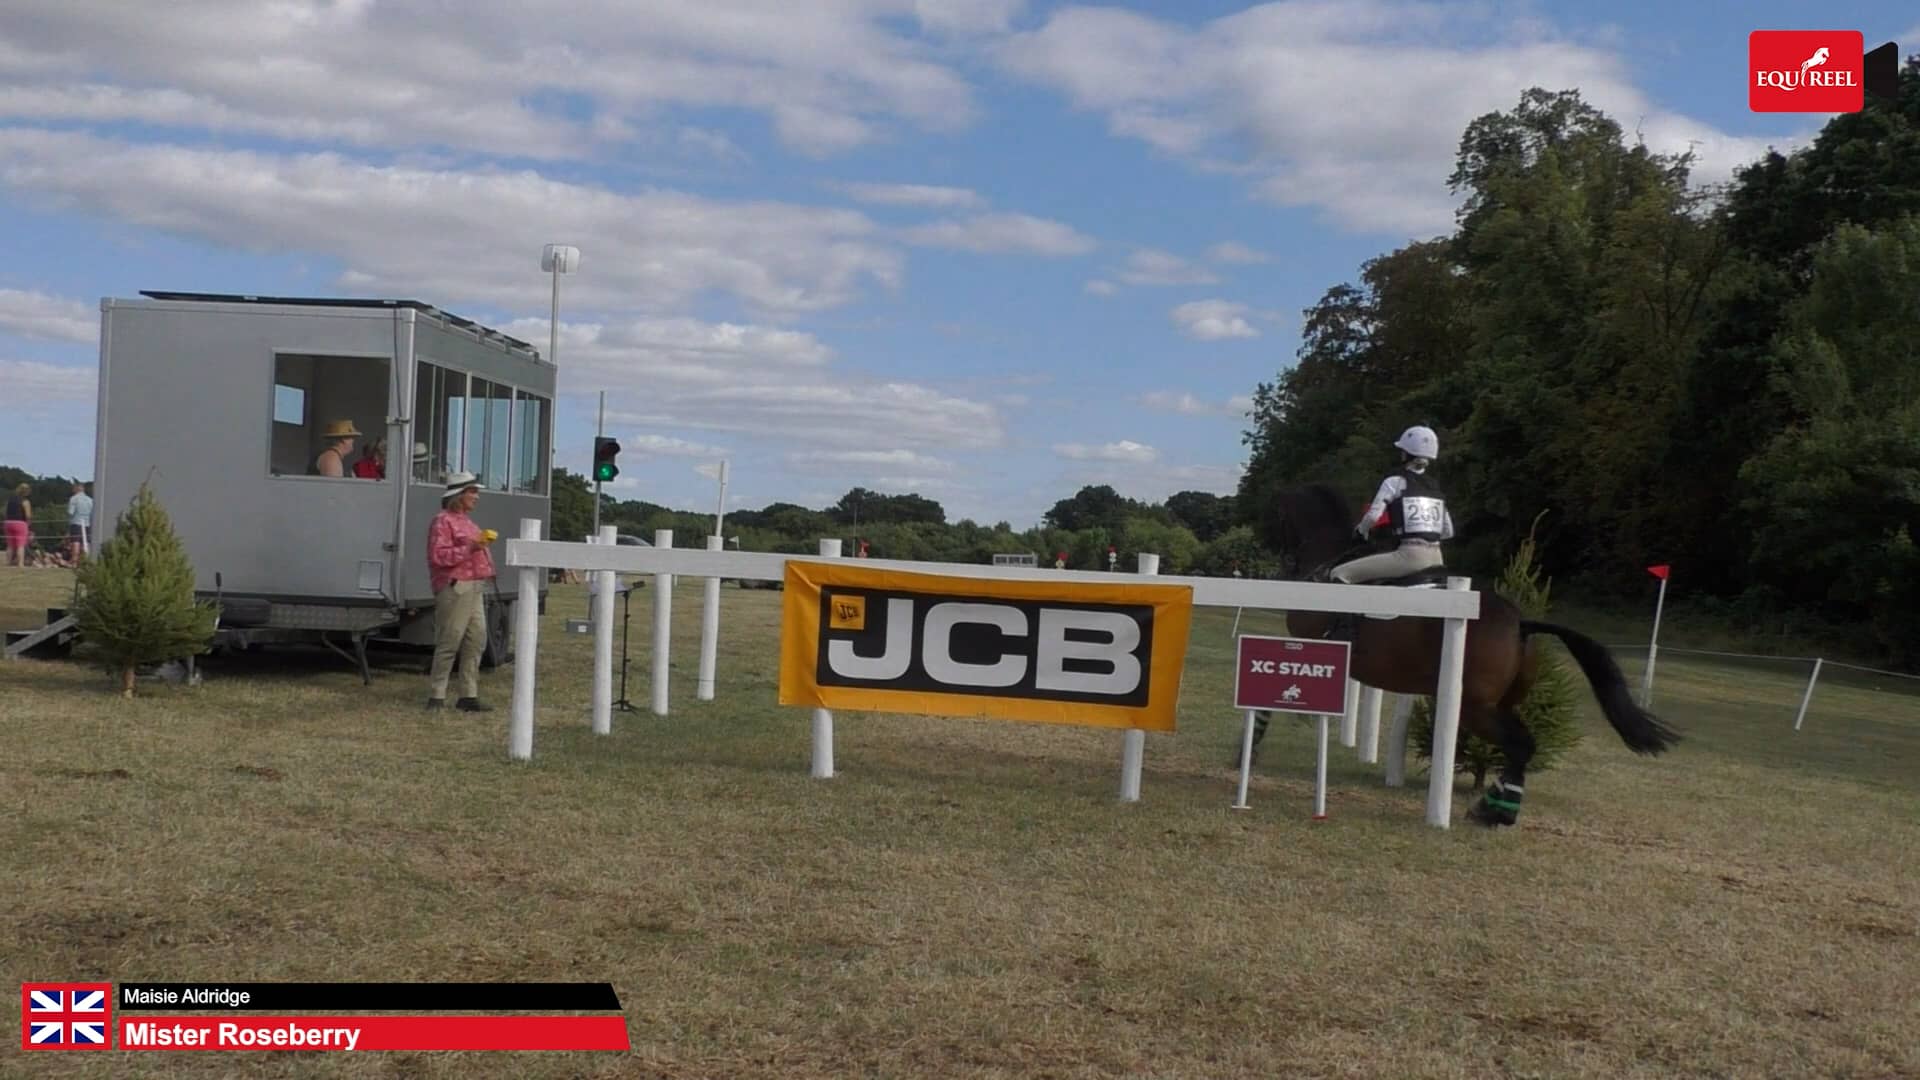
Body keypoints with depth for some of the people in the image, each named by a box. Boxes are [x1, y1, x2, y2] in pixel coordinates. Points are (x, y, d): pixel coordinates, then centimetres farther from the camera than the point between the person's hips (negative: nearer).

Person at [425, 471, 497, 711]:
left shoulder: (467, 522, 22)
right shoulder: (443, 521, -7)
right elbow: (437, 556, -19)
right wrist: (470, 548, -22)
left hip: (475, 587, 10)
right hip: (454, 587, -10)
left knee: (476, 640, 7)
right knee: (448, 643, -7)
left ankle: (468, 695, 12)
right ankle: (436, 697, -2)